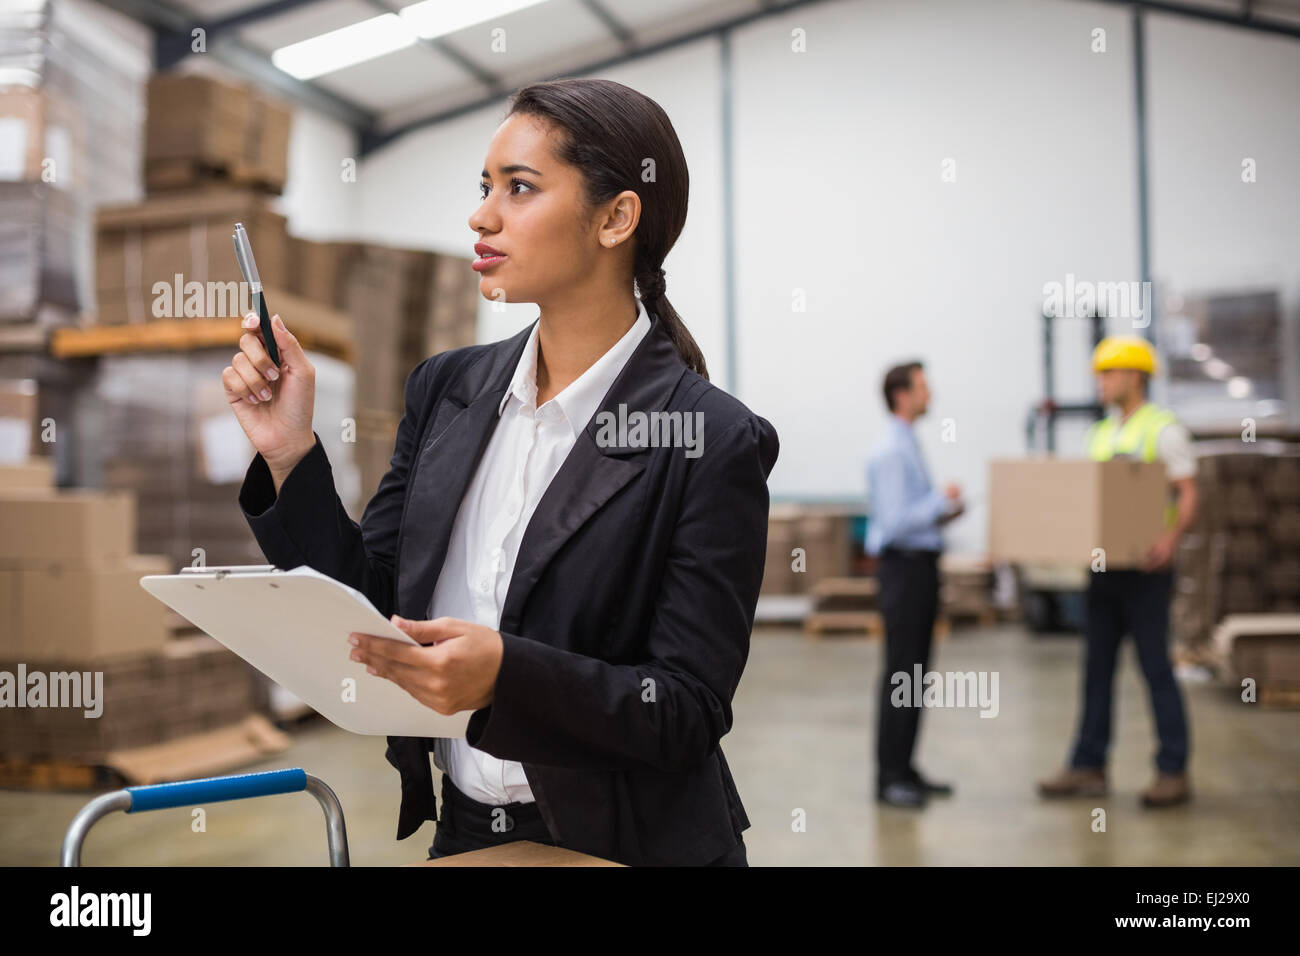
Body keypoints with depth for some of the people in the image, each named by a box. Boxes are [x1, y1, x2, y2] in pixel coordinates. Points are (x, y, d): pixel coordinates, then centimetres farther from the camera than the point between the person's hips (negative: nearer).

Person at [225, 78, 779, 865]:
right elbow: (367, 608, 2)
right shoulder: (447, 388, -1)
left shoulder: (713, 441, -17)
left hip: (623, 846, -5)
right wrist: (291, 454, -11)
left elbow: (690, 709, -17)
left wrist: (506, 675, -31)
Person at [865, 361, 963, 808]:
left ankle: (904, 767, 20)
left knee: (916, 672, 13)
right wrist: (942, 500, -14)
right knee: (900, 674, -5)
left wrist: (944, 511, 7)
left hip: (921, 565, 10)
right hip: (903, 567, -10)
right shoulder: (890, 451, -16)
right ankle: (890, 776, 1)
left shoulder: (909, 445, 15)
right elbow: (895, 522, -22)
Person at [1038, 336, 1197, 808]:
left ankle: (1173, 772, 6)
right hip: (1103, 565, 7)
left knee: (1155, 666, -3)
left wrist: (1171, 535, -29)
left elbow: (1188, 495, -12)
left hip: (1146, 566, -7)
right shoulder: (1099, 434, 16)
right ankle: (1088, 766, 15)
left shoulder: (1163, 428, -6)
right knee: (1097, 666, 9)